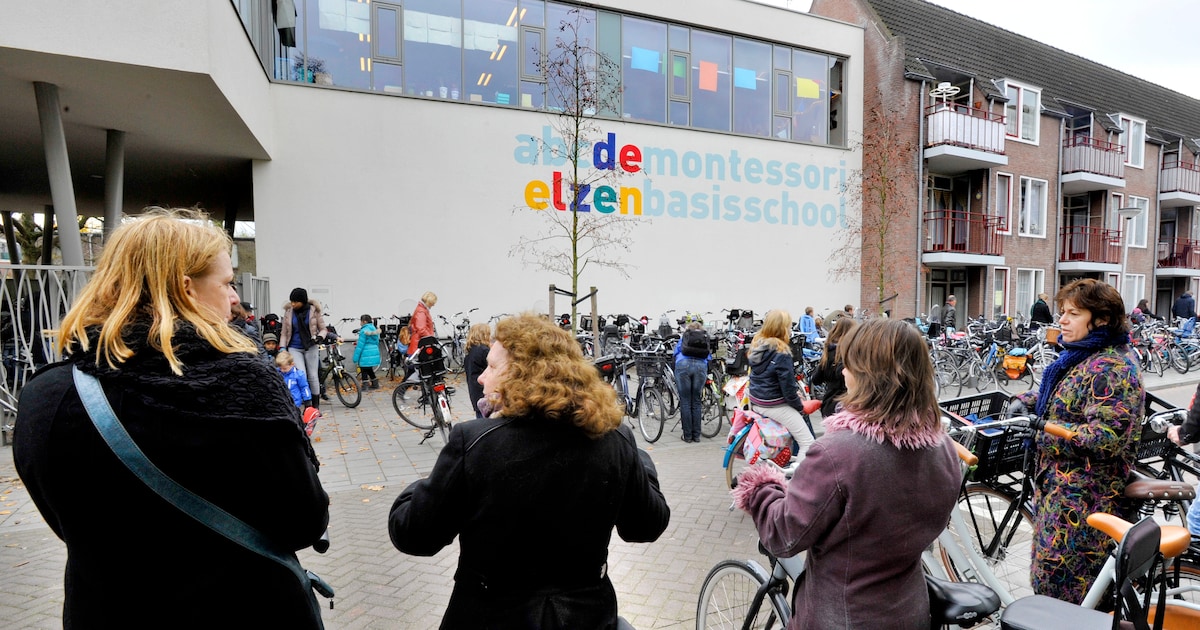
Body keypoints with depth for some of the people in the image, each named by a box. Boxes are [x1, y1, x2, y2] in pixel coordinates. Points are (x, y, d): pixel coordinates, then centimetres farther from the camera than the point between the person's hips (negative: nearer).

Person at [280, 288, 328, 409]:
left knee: (313, 376, 5)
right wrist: (282, 348, -4)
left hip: (311, 347, 0)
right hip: (294, 348, 0)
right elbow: (284, 333, 6)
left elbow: (322, 329, 3)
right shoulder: (288, 311, -1)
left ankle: (316, 405, 17)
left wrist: (318, 337, -16)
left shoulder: (314, 310, -4)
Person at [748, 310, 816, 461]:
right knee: (807, 443, -3)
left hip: (755, 402, 9)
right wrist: (800, 406, -2)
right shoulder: (781, 353, -21)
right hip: (775, 406, -9)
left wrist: (795, 391, 8)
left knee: (802, 415, 29)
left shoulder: (756, 345, 3)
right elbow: (787, 387, -18)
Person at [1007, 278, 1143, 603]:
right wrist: (1026, 400, 7)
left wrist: (1040, 430, -26)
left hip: (1082, 498, -10)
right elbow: (1063, 396, 26)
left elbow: (1107, 437, -28)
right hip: (1064, 485, 10)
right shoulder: (1085, 355, 10)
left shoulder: (1111, 368, -20)